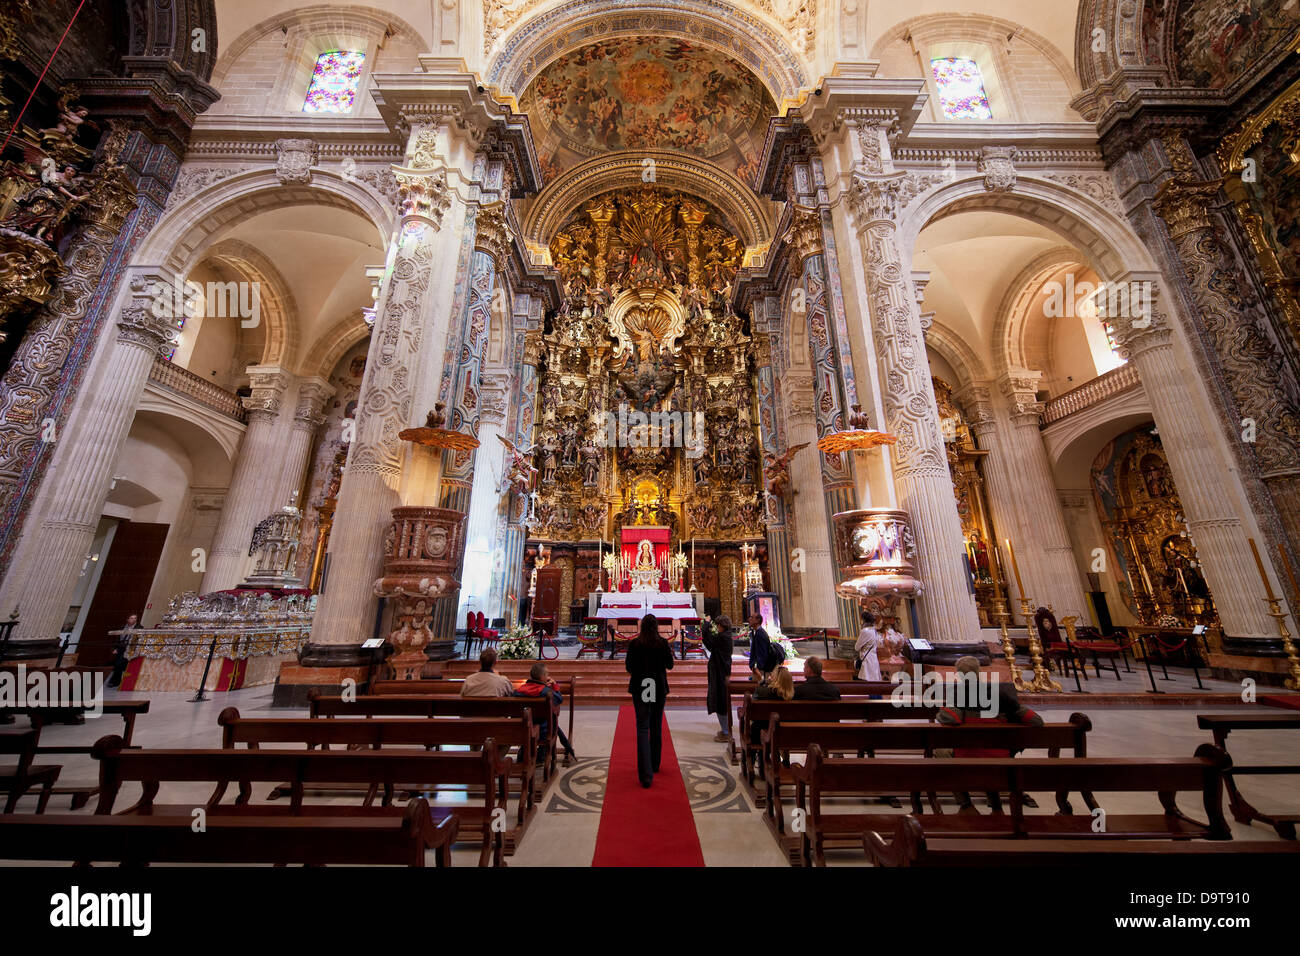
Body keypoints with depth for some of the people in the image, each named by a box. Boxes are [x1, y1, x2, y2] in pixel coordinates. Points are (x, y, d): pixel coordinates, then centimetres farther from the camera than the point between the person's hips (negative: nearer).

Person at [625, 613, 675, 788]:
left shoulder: (634, 643, -9)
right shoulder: (663, 643, -7)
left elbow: (628, 667, -5)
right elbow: (670, 665, 1)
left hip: (640, 689, -1)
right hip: (659, 688, 2)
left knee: (642, 728, 1)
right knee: (657, 727, 18)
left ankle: (646, 774, -7)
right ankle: (655, 765, 34)